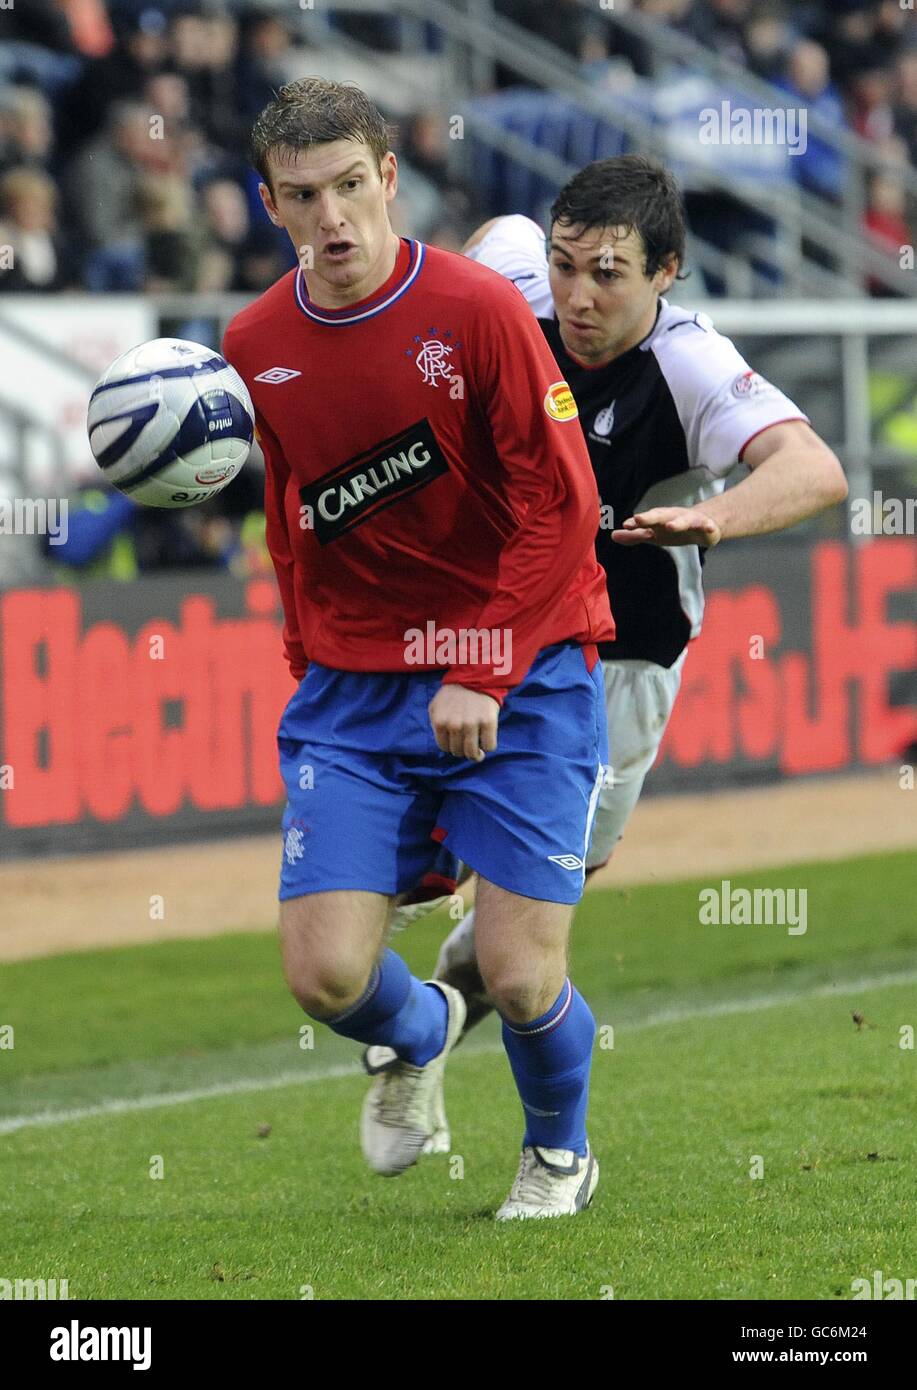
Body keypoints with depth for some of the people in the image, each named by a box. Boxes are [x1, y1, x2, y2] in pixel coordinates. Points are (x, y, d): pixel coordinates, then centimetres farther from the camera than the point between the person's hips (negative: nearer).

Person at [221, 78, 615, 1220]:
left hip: (518, 675, -3)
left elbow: (561, 506, -10)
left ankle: (559, 1150, 25)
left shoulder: (477, 309, -11)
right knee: (325, 971, -11)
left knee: (522, 977, -9)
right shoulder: (255, 346, 3)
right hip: (353, 686, 3)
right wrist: (313, 672, 15)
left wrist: (483, 674, -15)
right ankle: (419, 1035, 28)